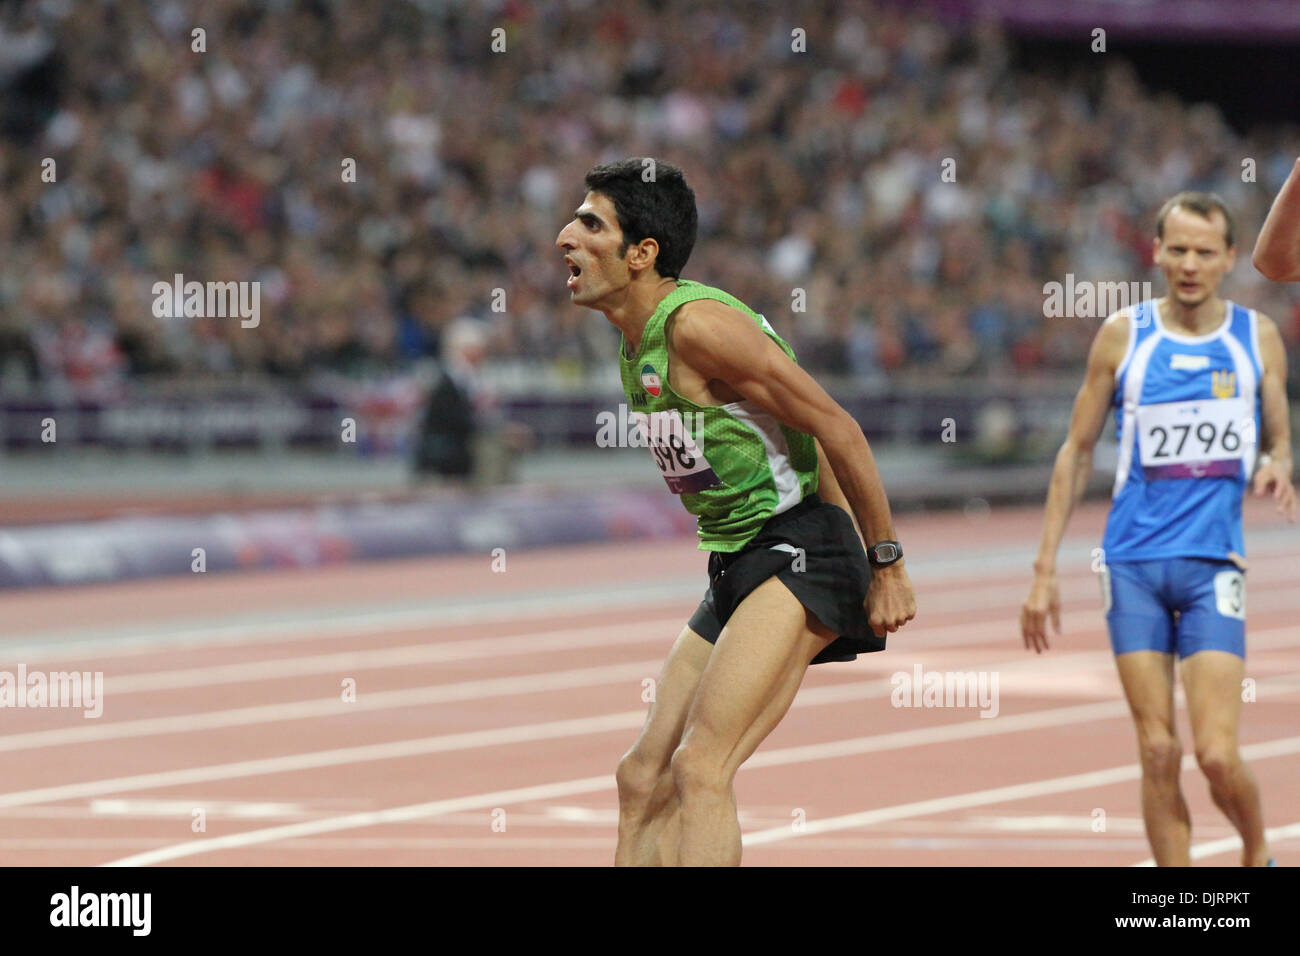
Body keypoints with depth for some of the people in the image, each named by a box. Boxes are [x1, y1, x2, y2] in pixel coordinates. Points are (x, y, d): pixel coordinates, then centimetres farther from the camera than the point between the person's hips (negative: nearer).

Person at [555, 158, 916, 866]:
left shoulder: (697, 323, -18)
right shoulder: (635, 342, 12)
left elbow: (836, 428, -17)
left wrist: (886, 564, -14)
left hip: (800, 555, -10)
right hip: (737, 568, 10)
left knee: (699, 768, -22)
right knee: (643, 780, 7)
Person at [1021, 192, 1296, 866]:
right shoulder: (1123, 335, 3)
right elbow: (1078, 450, 8)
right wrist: (1046, 566, 4)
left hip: (1213, 564, 0)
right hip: (1134, 563, 0)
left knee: (1217, 755, -10)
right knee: (1158, 753, -4)